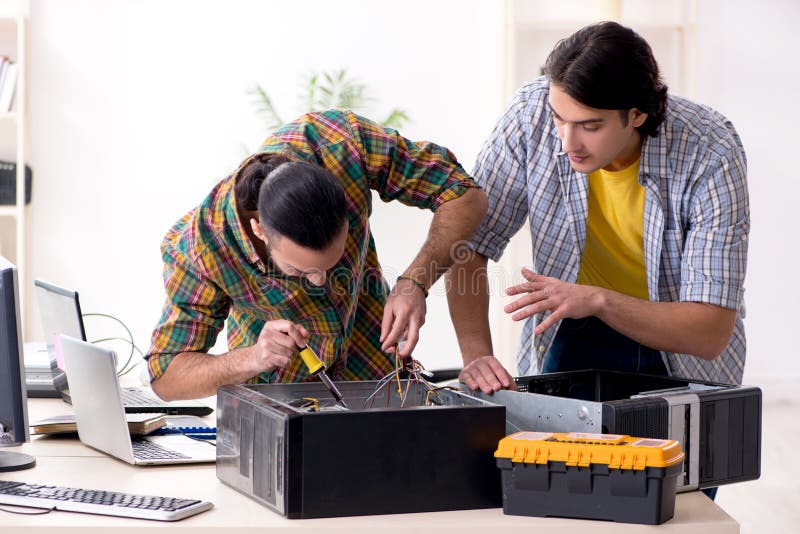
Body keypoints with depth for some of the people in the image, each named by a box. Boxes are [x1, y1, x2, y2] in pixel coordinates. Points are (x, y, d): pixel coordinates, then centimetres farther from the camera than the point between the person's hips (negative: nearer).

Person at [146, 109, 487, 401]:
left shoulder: (342, 142, -32)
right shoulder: (196, 247, -34)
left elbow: (466, 196, -21)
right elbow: (166, 378, -24)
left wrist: (414, 283, -36)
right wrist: (252, 359, -43)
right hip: (276, 385, 0)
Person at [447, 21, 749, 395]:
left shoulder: (713, 156, -27)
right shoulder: (532, 114, -22)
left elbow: (712, 334, -28)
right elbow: (468, 243, -14)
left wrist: (597, 300, -40)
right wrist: (476, 355, -27)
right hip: (576, 336, -3)